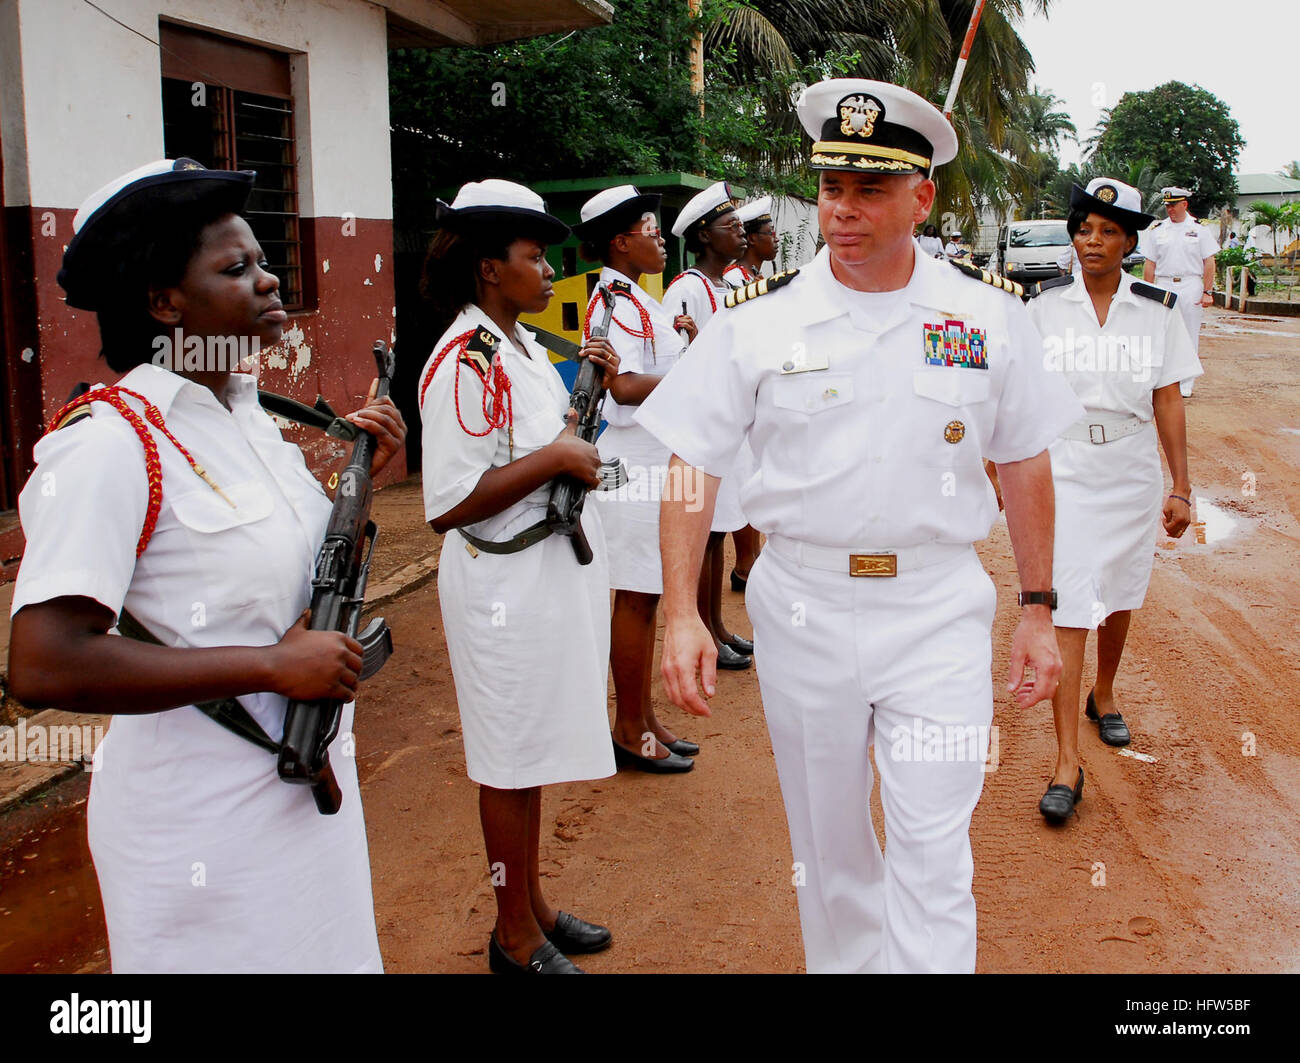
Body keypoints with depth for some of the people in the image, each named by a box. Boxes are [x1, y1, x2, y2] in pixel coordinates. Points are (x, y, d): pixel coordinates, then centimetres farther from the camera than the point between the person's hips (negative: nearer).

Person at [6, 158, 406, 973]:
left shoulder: (248, 414, 5)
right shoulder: (111, 445, -21)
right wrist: (272, 665, -25)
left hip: (306, 781, 8)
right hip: (205, 819, -8)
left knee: (327, 952, 23)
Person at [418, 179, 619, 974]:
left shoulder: (522, 346, 10)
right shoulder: (464, 360, -19)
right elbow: (449, 505, -25)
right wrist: (556, 457, -23)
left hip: (553, 571, 9)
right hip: (506, 585, -9)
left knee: (534, 753, 19)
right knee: (513, 759, 5)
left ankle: (533, 903, 36)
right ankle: (515, 936, 23)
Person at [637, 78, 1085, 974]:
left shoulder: (990, 314, 0)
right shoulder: (759, 320, -4)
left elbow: (1024, 464, 7)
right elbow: (691, 465, -2)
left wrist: (1038, 611, 6)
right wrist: (680, 614, -9)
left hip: (938, 608, 0)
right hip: (803, 607, 1)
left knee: (935, 855, 0)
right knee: (828, 842, 16)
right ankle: (844, 964, 40)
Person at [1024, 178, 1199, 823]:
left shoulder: (1157, 311, 1)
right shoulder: (1042, 306, -2)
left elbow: (1168, 403, 2)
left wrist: (1181, 488, 1)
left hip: (1132, 474, 2)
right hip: (1061, 472, -2)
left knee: (1118, 597, 16)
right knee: (1066, 608, -8)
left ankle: (1103, 695, 44)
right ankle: (1067, 762, -6)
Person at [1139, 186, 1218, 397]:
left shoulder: (1199, 229, 4)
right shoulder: (1157, 230, 9)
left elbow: (1209, 262, 3)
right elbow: (1150, 264, 9)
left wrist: (1207, 292, -4)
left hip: (1191, 286, -1)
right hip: (1163, 285, 1)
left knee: (1189, 336, 0)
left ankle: (1185, 385, 6)